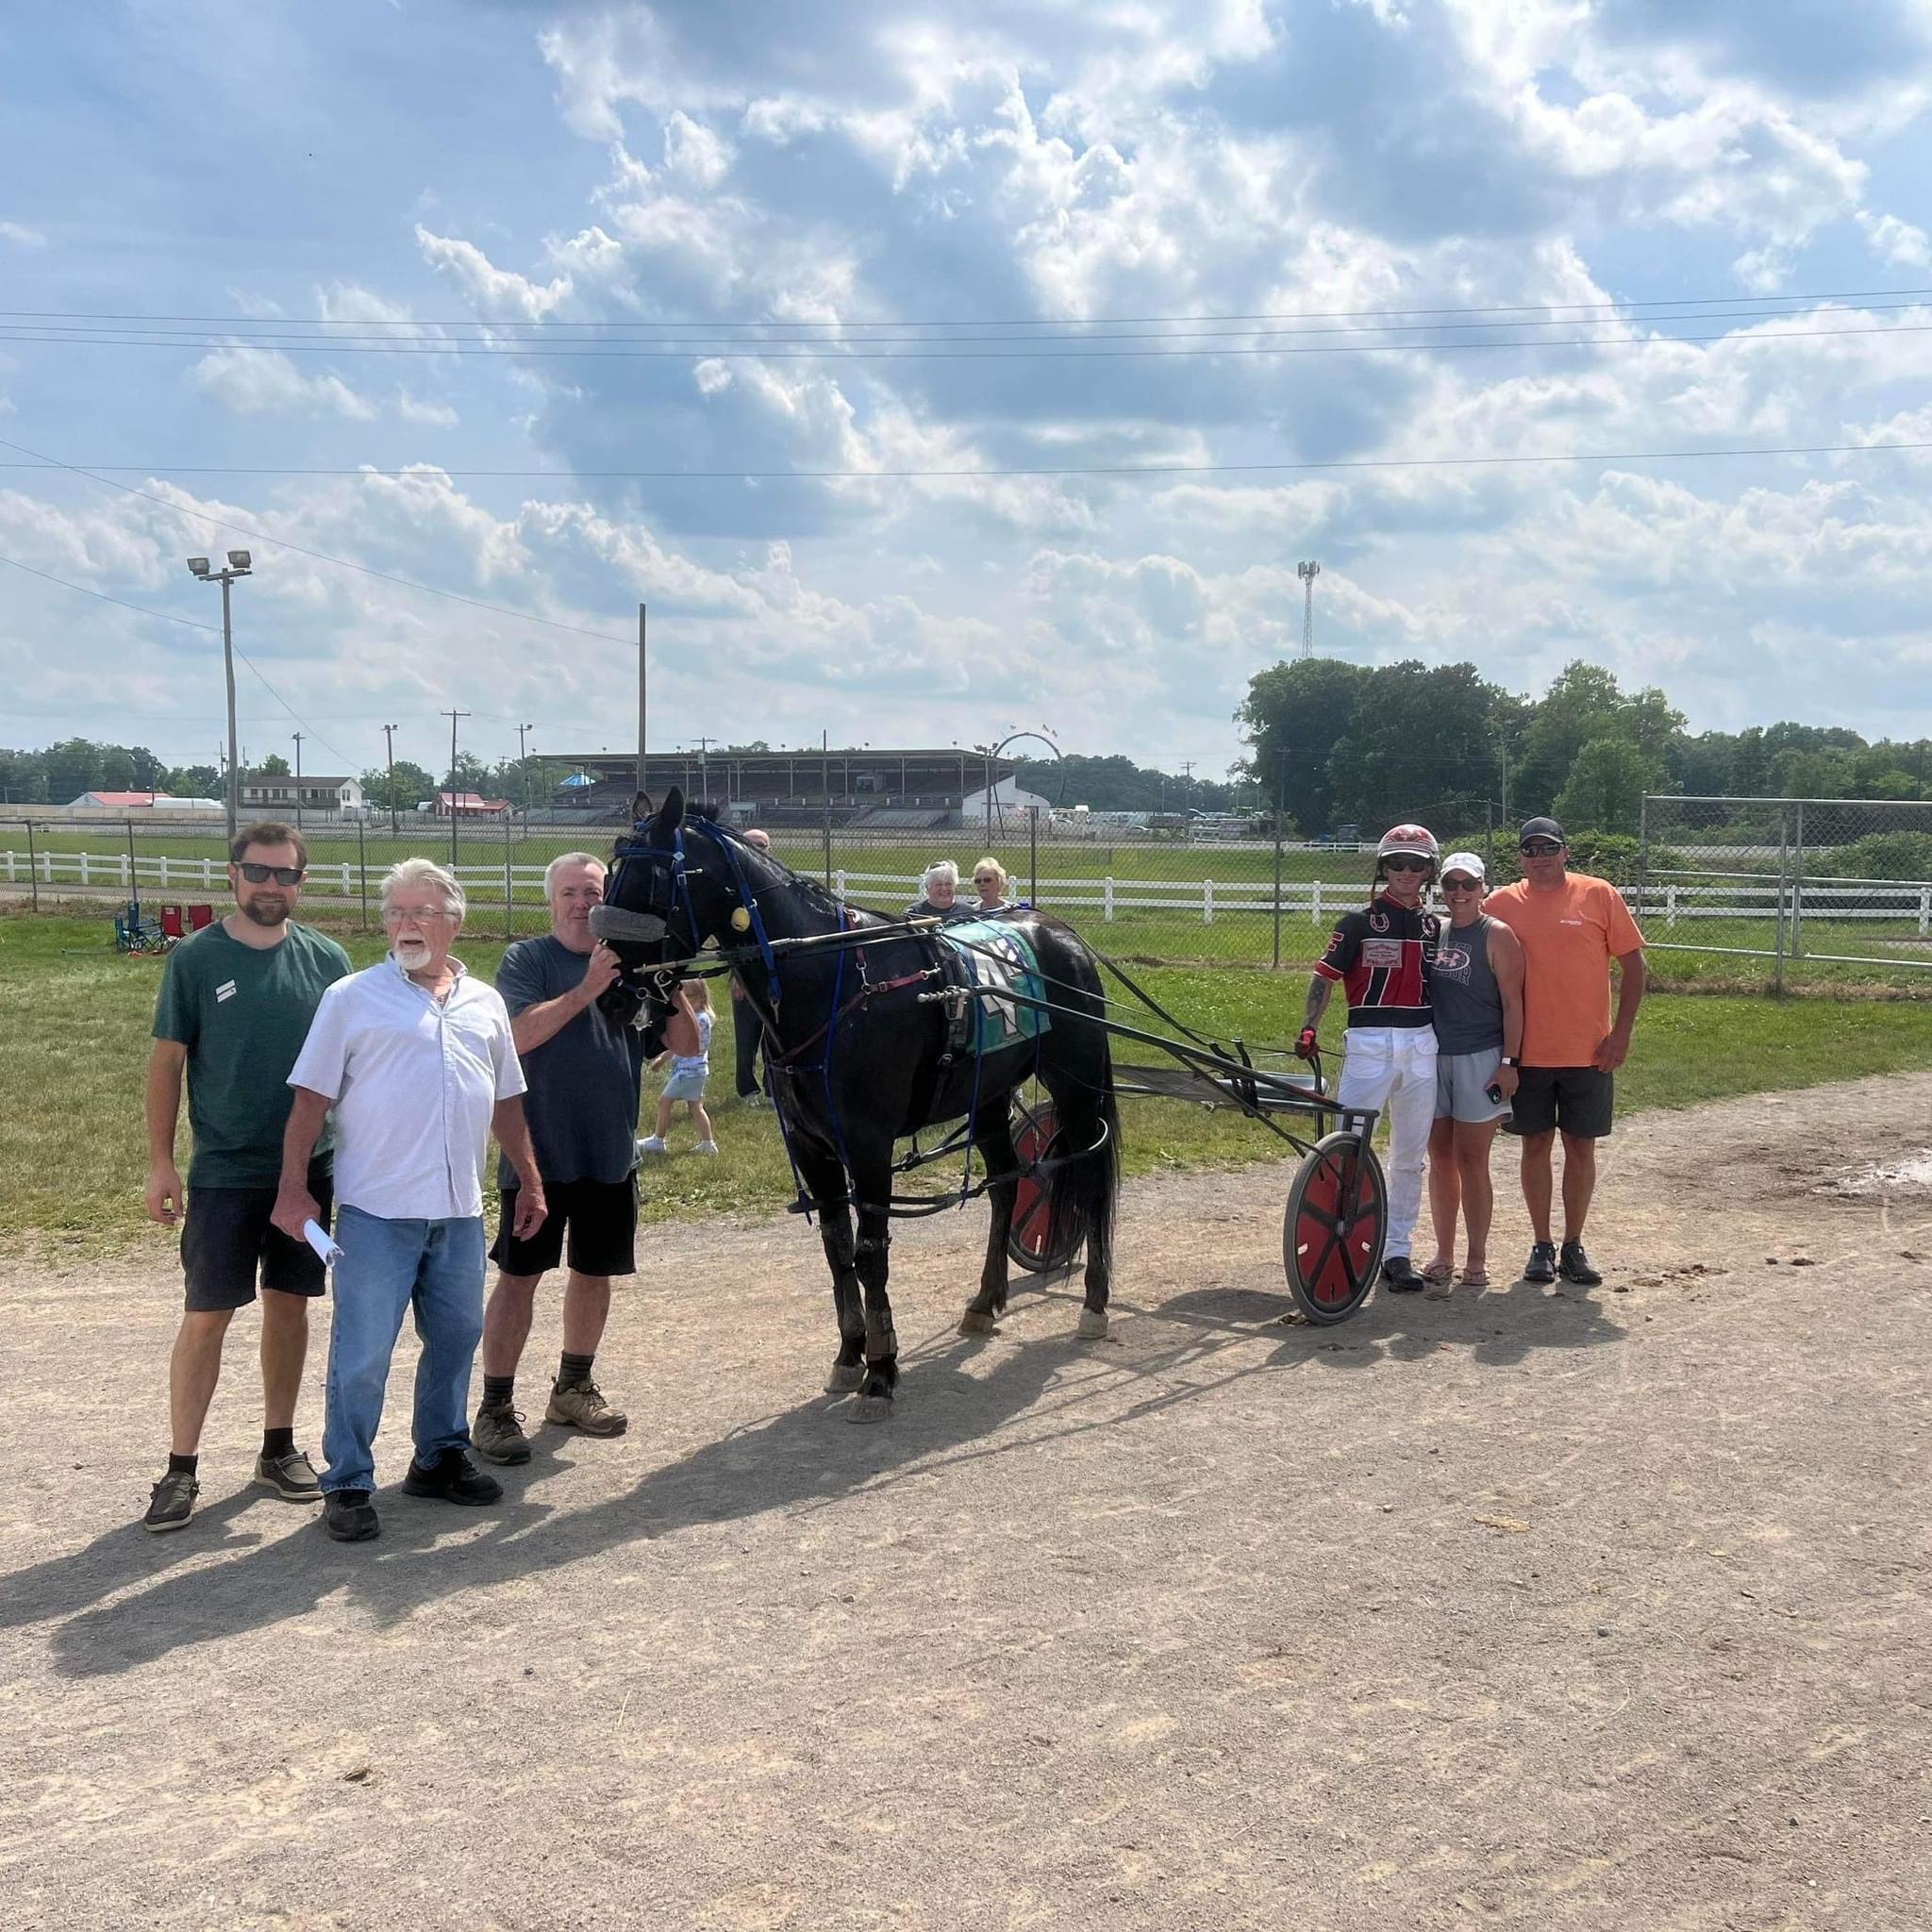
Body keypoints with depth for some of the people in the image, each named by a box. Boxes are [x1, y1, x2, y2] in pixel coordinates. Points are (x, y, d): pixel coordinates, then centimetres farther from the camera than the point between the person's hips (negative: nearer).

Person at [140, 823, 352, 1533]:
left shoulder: (326, 959, 2)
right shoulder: (196, 958, -5)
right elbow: (167, 1061, -2)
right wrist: (161, 1163, -5)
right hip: (223, 1173, -3)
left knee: (289, 1304, 12)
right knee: (206, 1316, -1)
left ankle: (279, 1448, 25)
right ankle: (182, 1468, 8)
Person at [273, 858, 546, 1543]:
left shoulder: (485, 1003, 11)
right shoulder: (351, 998, -1)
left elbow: (506, 1101, 19)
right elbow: (311, 1100, -4)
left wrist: (530, 1181, 17)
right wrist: (293, 1188, -10)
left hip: (460, 1211, 5)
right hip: (377, 1211, -4)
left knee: (455, 1339, 13)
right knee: (362, 1353, -2)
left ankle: (441, 1456, 29)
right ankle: (347, 1486, 9)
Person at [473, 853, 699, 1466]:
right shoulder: (526, 960, -3)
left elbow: (688, 1045, 4)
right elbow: (520, 1035, -19)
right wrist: (588, 987, -25)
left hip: (611, 1155, 5)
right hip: (538, 1151, -4)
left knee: (595, 1271, 15)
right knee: (519, 1275, -4)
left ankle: (573, 1388, 32)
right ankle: (495, 1408, 4)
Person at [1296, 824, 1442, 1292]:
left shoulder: (1434, 927, 13)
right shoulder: (1358, 923, 1)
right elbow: (1325, 978, -4)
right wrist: (1308, 1028, -18)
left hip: (1421, 1045, 4)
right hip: (1369, 1042, -4)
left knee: (1409, 1158, 8)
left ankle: (1397, 1252, 15)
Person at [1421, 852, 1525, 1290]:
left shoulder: (1496, 935, -5)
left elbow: (1513, 1003, -7)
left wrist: (1508, 1062, -13)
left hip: (1480, 1058, -5)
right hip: (1434, 1057, 5)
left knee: (1471, 1160, -2)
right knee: (1440, 1158, 8)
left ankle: (1476, 1258, 6)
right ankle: (1443, 1254, 17)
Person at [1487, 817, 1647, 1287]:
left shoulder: (1599, 896, -1)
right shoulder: (1502, 904, 2)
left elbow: (1633, 963, 1)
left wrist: (1622, 1032, -5)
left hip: (1588, 1052, -1)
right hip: (1528, 1052, 1)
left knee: (1581, 1146, 6)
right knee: (1536, 1144, 7)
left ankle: (1573, 1246, 17)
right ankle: (1542, 1246, 17)